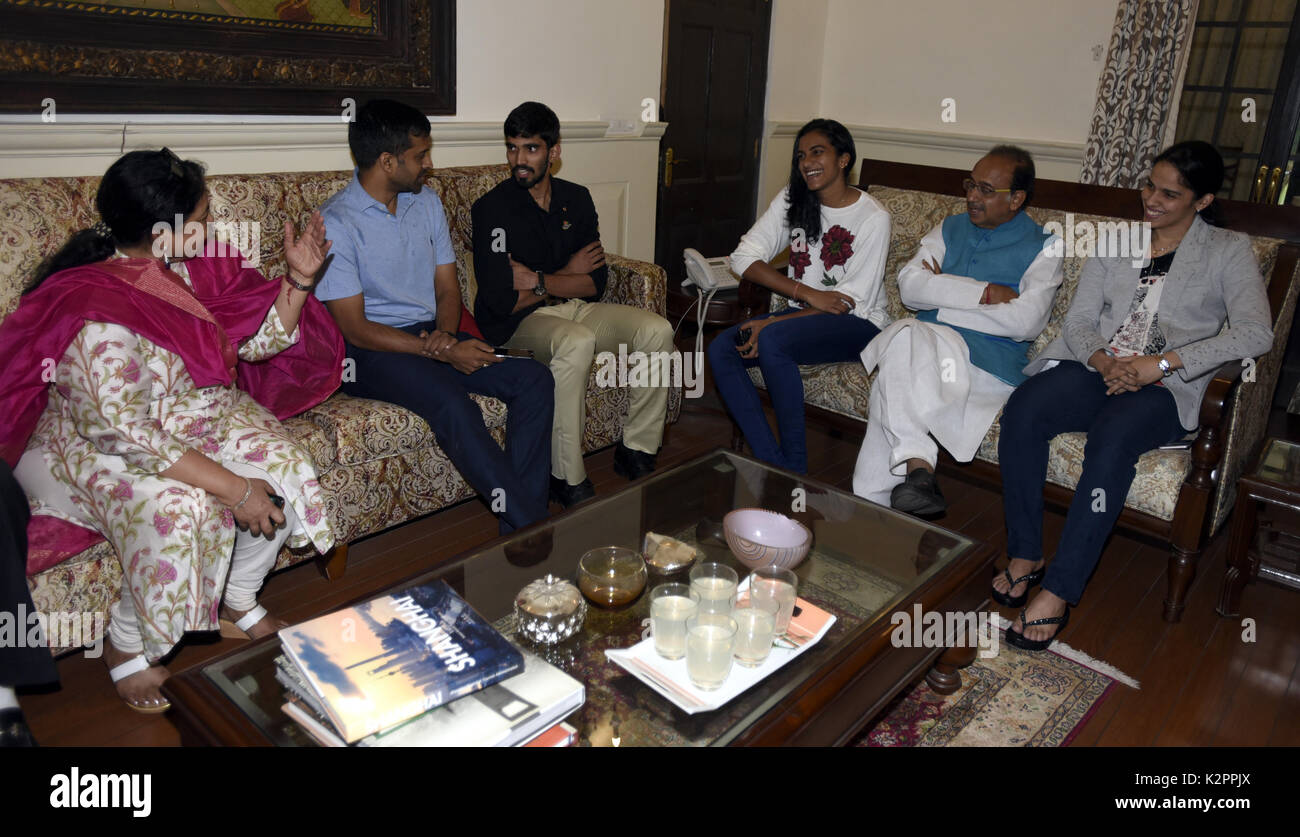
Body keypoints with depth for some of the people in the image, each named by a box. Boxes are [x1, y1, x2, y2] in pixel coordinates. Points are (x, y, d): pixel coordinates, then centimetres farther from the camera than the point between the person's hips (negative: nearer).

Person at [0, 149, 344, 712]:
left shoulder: (189, 267, -6)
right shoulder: (95, 317, -30)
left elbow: (255, 340, 2)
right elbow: (127, 435, -32)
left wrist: (298, 281, -14)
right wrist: (232, 488, -33)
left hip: (195, 418, 7)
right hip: (94, 446, -7)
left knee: (280, 463, -16)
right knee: (179, 508, -34)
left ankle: (238, 599, 8)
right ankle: (127, 648, -6)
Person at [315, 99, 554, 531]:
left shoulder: (427, 203, 11)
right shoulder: (336, 223, -10)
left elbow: (447, 288, 13)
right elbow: (356, 329, -14)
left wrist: (445, 334, -10)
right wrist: (443, 353, -19)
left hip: (433, 336, 7)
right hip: (371, 350, -6)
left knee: (534, 378, -16)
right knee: (454, 405, -35)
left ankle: (517, 530, -19)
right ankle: (530, 526, -25)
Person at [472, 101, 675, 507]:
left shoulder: (576, 199, 7)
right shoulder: (492, 208, -10)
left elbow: (596, 281, -1)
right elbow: (501, 300, -18)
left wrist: (538, 282, -15)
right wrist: (568, 274, -7)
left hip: (575, 307, 6)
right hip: (517, 321, -6)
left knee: (656, 329, -14)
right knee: (576, 342, -37)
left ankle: (636, 451, -3)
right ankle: (568, 479, -27)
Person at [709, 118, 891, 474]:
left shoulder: (872, 218, -11)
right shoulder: (792, 200, 4)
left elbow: (852, 302, -16)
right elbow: (743, 257, -6)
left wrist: (769, 325, -23)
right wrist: (809, 294, -20)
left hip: (858, 325, -6)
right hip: (803, 313, 6)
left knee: (771, 341, -33)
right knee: (720, 349, -17)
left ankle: (795, 465, -20)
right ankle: (770, 460, -18)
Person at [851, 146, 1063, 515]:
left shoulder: (1041, 247, 8)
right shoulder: (950, 229, 21)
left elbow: (1026, 322, -10)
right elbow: (909, 285, 2)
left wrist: (941, 298, -5)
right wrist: (984, 293, -8)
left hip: (991, 361, -4)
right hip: (927, 343, 4)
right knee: (907, 333, -33)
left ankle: (872, 502, -31)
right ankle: (917, 465, -37)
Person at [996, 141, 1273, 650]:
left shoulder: (1228, 252, 8)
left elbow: (1255, 333, -9)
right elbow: (1078, 320, 9)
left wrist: (1159, 363, -18)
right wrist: (1104, 361, -14)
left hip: (1164, 389, -3)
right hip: (1096, 368, 3)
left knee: (1112, 437, -37)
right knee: (1022, 411, -30)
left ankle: (1059, 591, -32)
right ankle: (1025, 555, -18)